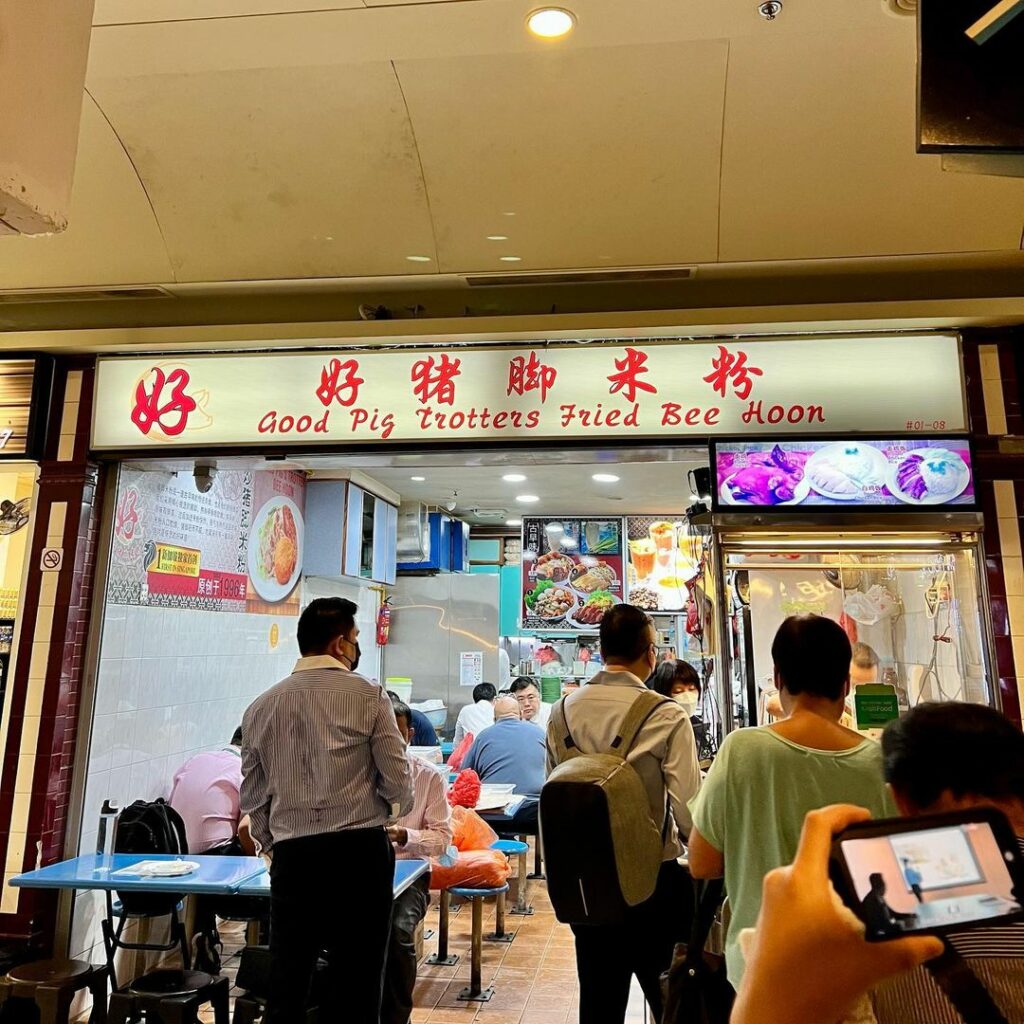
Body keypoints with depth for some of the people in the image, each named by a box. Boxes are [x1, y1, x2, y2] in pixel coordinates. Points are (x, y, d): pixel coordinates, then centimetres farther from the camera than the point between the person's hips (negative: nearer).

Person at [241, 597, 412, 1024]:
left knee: (286, 986, 14)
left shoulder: (261, 707, 7)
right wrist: (396, 807, 15)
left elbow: (253, 799, 11)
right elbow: (399, 787, -6)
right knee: (356, 987, 7)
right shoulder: (369, 696, -5)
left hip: (292, 856, 4)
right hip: (360, 851, -3)